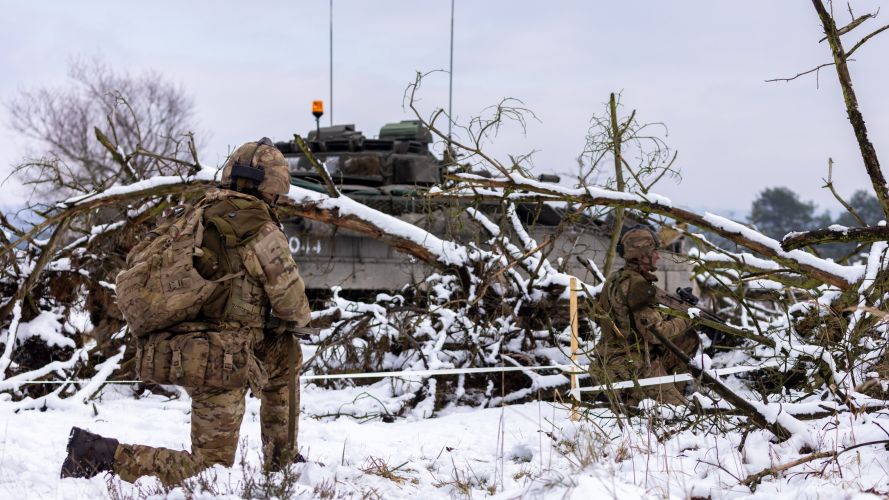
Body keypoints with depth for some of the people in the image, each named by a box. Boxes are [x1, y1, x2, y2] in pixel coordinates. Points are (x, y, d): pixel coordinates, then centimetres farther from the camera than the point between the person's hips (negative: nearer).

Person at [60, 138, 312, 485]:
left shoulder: (198, 216, 9)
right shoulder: (262, 231, -12)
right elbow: (293, 306, -4)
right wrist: (299, 317, 19)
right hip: (217, 361, -8)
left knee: (285, 353, 26)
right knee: (211, 467, 4)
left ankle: (282, 460, 31)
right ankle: (101, 453, -6)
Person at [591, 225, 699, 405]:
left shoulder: (617, 279, 10)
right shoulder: (637, 285, -20)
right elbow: (655, 332, -21)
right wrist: (685, 321, -5)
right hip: (633, 368, -9)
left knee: (688, 339, 17)